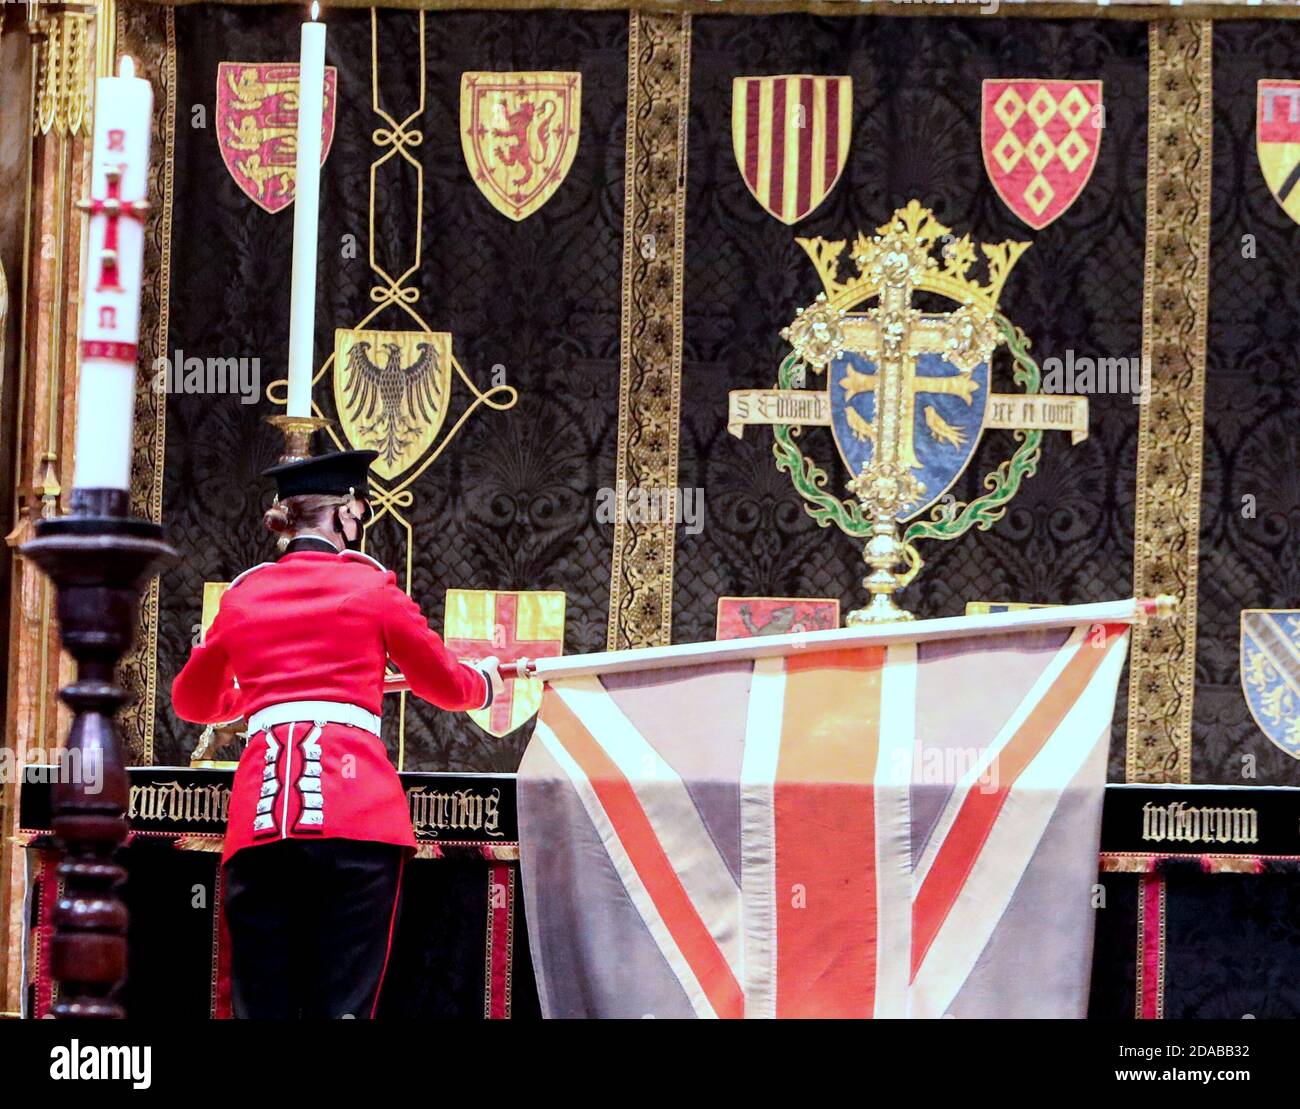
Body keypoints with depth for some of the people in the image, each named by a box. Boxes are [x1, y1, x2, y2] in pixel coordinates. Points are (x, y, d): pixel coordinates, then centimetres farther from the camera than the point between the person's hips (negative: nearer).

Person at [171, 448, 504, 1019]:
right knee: (344, 1004, -3)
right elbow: (447, 684, 19)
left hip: (261, 803, 3)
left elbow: (192, 700, 32)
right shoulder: (370, 586, 9)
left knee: (262, 1005, 4)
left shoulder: (243, 594, 17)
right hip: (356, 804, -3)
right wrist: (487, 680, 41)